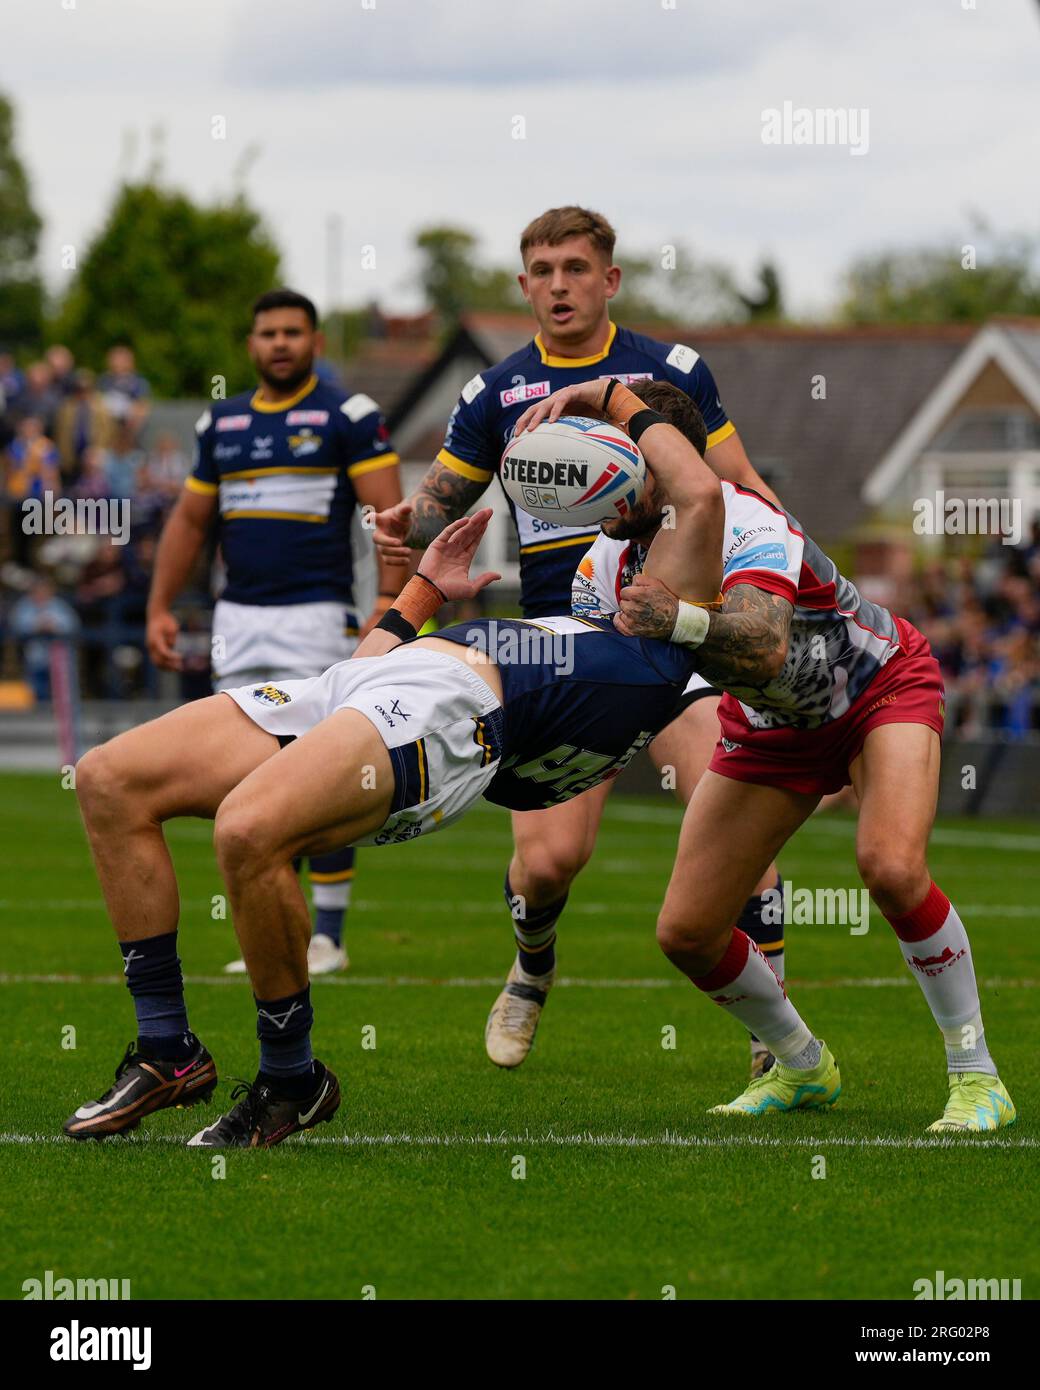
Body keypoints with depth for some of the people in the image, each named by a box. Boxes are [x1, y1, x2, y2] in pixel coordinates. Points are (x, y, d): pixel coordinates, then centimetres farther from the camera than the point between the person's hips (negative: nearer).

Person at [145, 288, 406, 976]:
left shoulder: (349, 416, -2)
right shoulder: (222, 422, 14)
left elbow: (389, 513, -8)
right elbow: (190, 520, 20)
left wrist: (390, 598, -19)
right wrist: (160, 607, 14)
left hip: (316, 615, -5)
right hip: (238, 621, 5)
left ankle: (329, 934, -1)